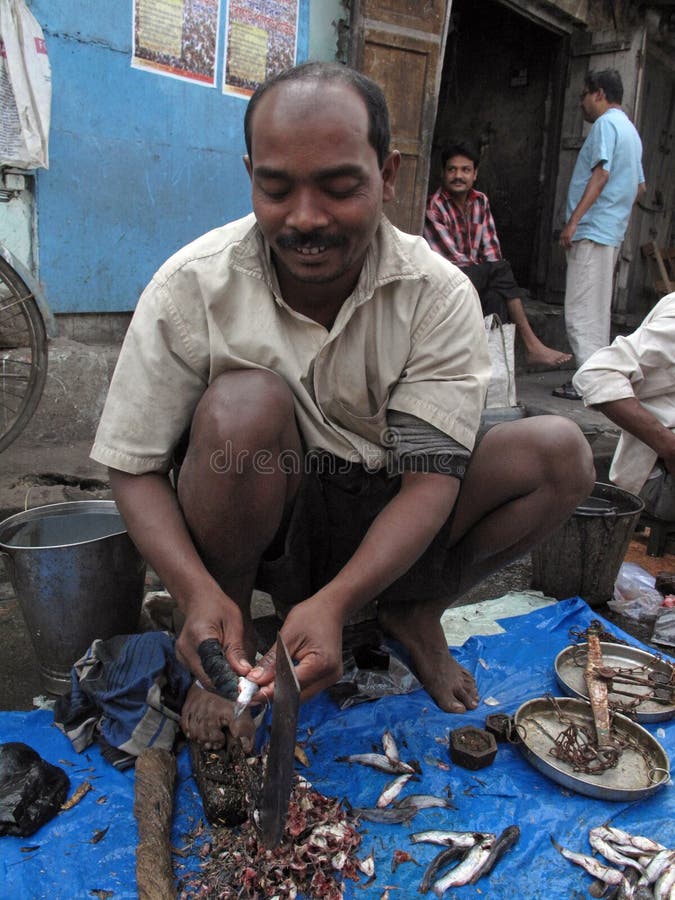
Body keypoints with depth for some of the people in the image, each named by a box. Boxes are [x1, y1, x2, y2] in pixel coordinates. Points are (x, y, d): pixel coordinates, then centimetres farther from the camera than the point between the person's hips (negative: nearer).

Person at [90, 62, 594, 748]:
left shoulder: (440, 296, -14)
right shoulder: (191, 287, -16)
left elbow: (430, 477, -19)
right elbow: (134, 467, -13)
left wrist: (336, 601, -35)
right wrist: (197, 592, -31)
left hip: (379, 527, 2)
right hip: (255, 527, -1)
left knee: (560, 453, -16)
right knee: (244, 403, -33)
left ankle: (415, 614, 5)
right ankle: (235, 635, -8)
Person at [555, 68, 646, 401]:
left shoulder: (606, 123, -6)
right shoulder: (630, 130, 23)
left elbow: (601, 174, -18)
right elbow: (640, 187, 24)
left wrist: (574, 220, -22)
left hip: (593, 229, -10)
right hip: (612, 231, 10)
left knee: (582, 311, -10)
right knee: (597, 309, 13)